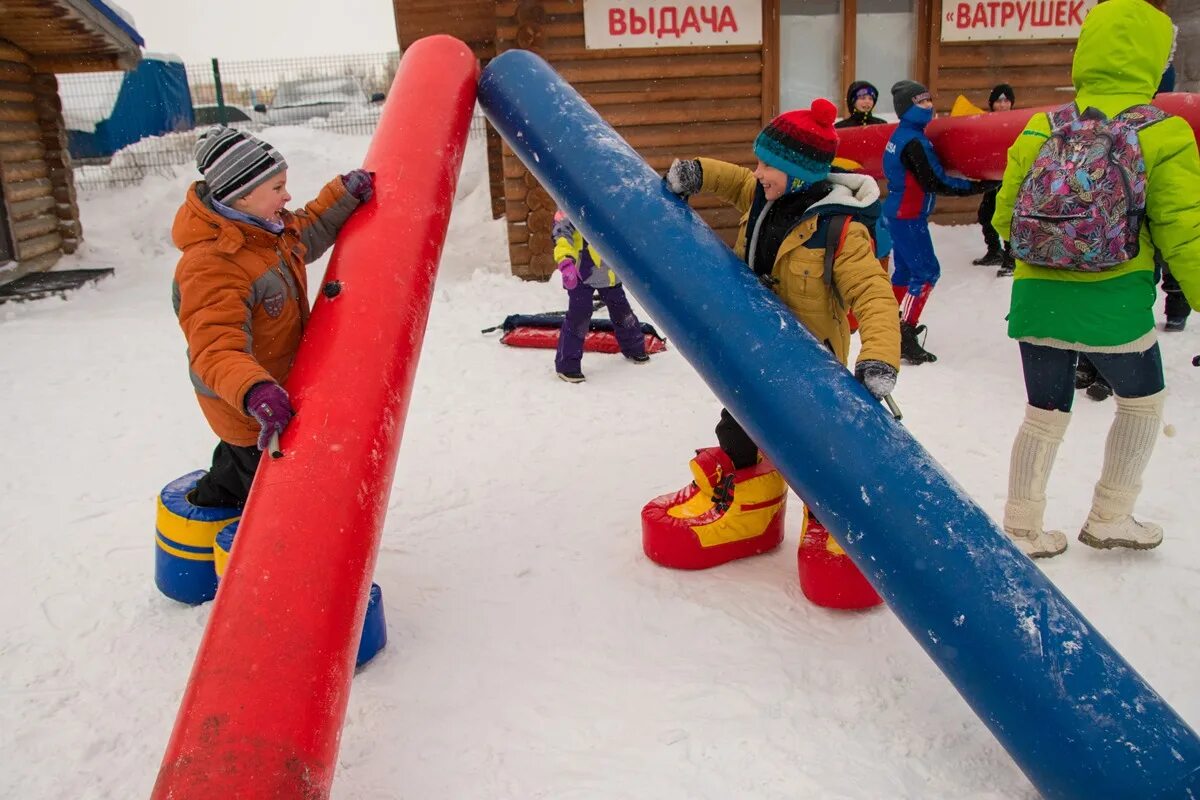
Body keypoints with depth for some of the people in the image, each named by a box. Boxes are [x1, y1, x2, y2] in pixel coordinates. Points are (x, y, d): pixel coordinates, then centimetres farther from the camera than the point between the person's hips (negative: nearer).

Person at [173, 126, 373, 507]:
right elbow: (216, 350, -45)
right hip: (246, 410, -10)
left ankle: (212, 500, 62)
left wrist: (344, 194, 1)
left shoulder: (265, 227, -7)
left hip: (278, 389, 10)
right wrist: (256, 393, -62)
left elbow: (308, 232, 15)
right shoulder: (211, 266, -37)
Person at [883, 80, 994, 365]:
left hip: (899, 213, 10)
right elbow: (935, 183, -22)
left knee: (905, 268, 17)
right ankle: (904, 339, -10)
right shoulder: (913, 141, -21)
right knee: (926, 272, -8)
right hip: (908, 217, -10)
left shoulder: (903, 135, 10)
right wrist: (977, 187, -17)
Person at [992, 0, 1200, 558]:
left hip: (1036, 301, 3)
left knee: (1045, 414, 18)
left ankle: (1021, 532, 23)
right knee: (1142, 402, 23)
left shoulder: (1040, 131, 0)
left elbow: (1005, 218, 7)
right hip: (1115, 307, -3)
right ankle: (1109, 518, 29)